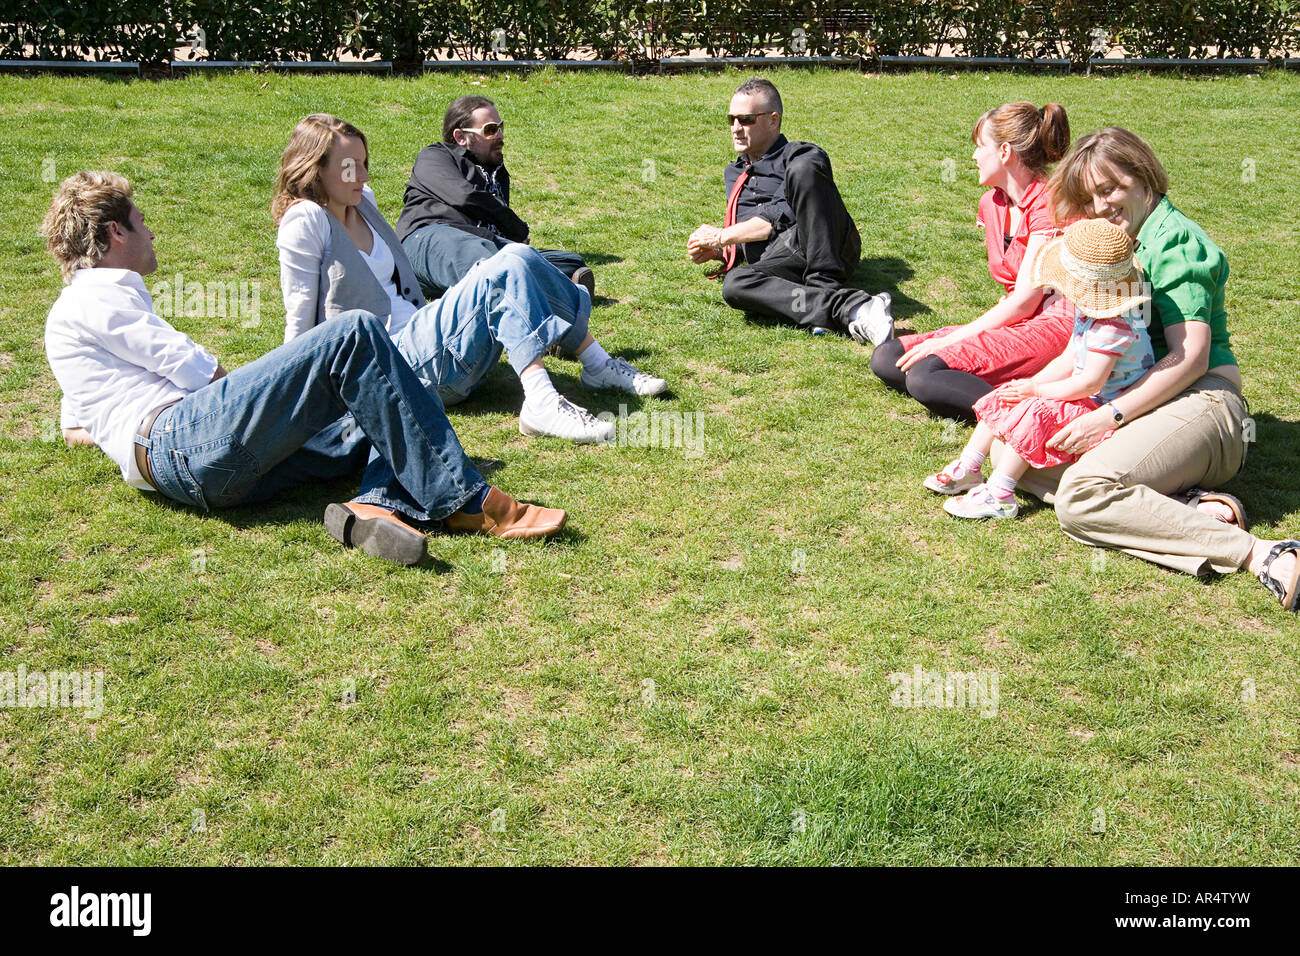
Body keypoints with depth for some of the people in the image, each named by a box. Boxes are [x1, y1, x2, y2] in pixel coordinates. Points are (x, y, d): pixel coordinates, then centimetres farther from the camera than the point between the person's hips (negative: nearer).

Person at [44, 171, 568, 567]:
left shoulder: (89, 306, 37)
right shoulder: (96, 295, 6)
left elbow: (75, 428, 42)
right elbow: (195, 369, -3)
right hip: (180, 440, -10)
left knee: (382, 416, 7)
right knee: (355, 333, -19)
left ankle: (375, 507, -28)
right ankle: (463, 500, -27)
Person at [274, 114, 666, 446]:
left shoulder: (361, 202, 16)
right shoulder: (305, 223, -8)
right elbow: (300, 319, -9)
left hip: (417, 333, 8)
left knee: (518, 257, -7)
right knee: (504, 272, -23)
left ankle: (599, 365, -5)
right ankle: (541, 403, -38)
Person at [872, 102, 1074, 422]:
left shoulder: (1049, 202, -12)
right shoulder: (991, 203, 15)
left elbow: (1024, 300, -16)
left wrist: (951, 338, -15)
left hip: (1052, 327, -10)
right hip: (1014, 323, 10)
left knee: (923, 376, -27)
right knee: (885, 359, -3)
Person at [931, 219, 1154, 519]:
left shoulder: (1113, 328, -30)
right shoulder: (1091, 311, 4)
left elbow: (1090, 384, -29)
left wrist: (1036, 389, -19)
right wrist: (1030, 383, -3)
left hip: (1103, 410, -11)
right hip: (1089, 401, 11)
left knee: (1034, 414, -28)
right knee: (1002, 397, 4)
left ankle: (998, 495, -23)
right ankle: (967, 469, 11)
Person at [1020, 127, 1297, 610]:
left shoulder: (1174, 238, -6)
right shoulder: (1128, 242, 23)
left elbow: (1191, 357, -16)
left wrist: (1110, 416, -21)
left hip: (1203, 401, -10)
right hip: (1146, 400, 10)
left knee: (1081, 494, -31)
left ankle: (1260, 555, -29)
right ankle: (1195, 507, -20)